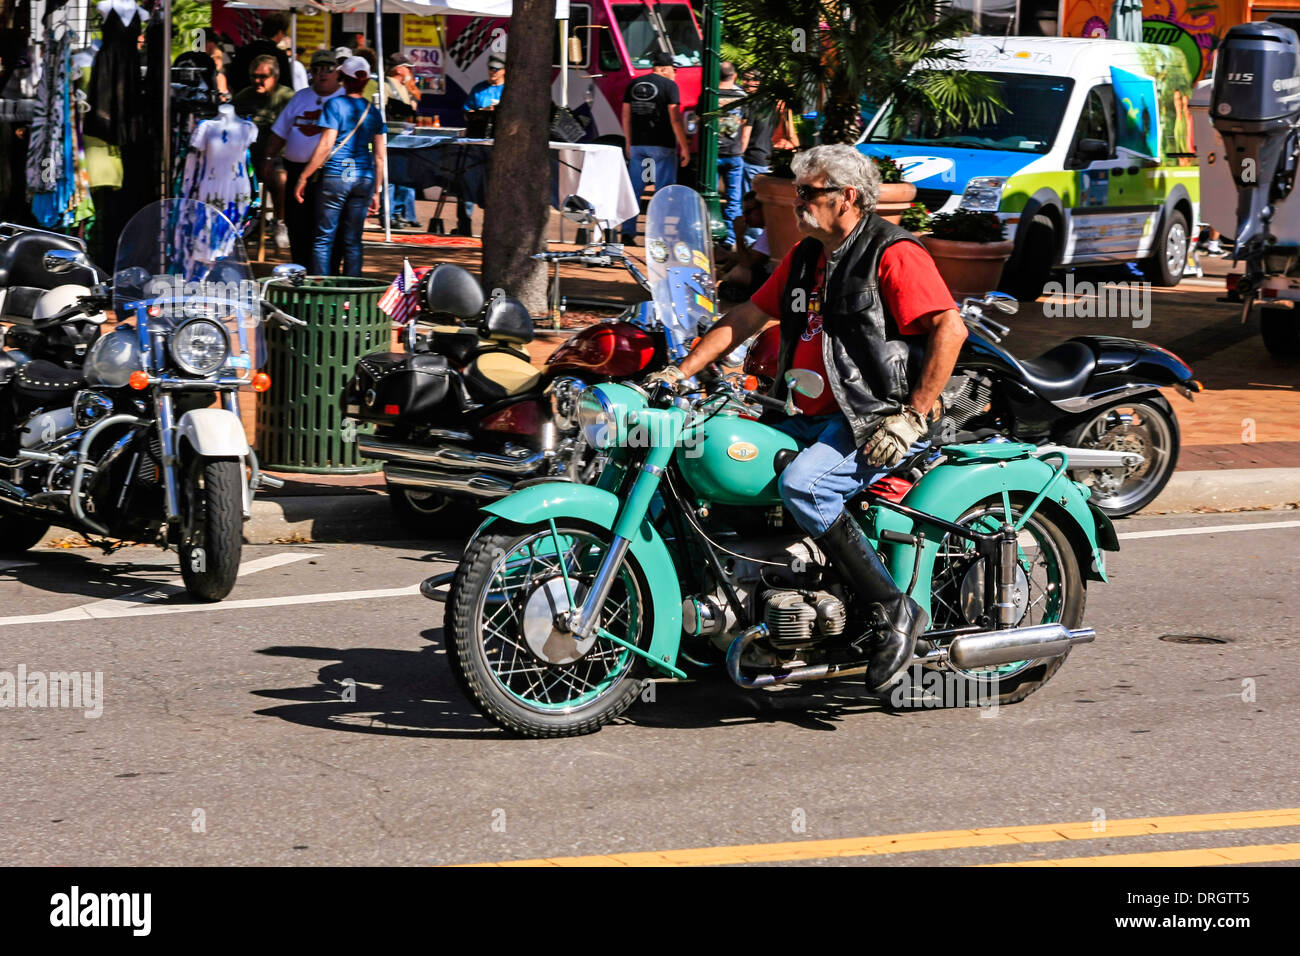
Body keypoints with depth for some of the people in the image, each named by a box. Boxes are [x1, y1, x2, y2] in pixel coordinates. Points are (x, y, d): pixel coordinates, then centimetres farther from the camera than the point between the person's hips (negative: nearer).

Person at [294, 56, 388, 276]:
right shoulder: (373, 111, 9)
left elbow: (326, 145, -11)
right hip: (364, 178, 4)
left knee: (323, 239, 1)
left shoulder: (335, 105, -5)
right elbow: (379, 155, 10)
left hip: (336, 176, -4)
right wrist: (376, 192, 17)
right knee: (353, 241, 9)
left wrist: (303, 177, -6)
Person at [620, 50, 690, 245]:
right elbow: (675, 118, -10)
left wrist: (628, 143, 23)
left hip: (638, 143, 5)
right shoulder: (669, 85, -5)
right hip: (661, 145, -5)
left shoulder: (634, 84, 11)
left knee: (633, 190, 9)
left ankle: (628, 233, 6)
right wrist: (683, 146, -6)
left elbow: (626, 116, 14)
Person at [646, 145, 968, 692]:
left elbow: (950, 328, -18)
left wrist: (912, 418, -21)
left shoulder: (892, 253, -10)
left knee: (802, 484, -33)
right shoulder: (805, 257, 17)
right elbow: (747, 318, 21)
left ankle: (891, 610, -23)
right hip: (810, 419, 10)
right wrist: (682, 370, 9)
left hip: (875, 421, -9)